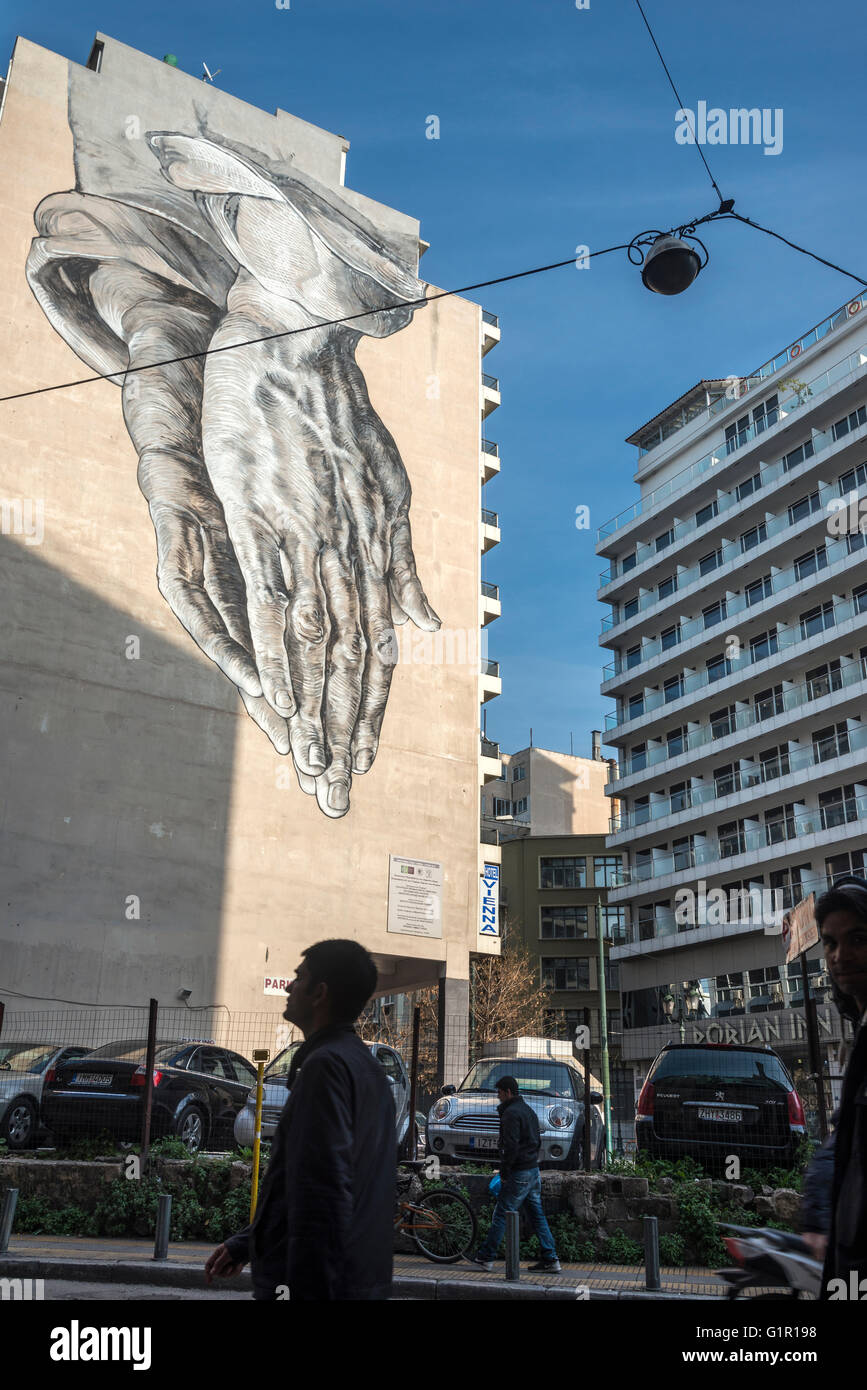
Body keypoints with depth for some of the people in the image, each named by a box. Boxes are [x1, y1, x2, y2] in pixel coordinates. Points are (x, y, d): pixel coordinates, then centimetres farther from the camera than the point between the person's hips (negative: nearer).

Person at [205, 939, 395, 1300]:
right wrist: (246, 1243, 23)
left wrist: (305, 1288, -24)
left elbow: (323, 1193, -24)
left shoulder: (325, 1065, -17)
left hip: (311, 1282, -9)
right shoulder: (367, 1066, 13)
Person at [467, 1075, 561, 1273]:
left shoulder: (511, 1113, -14)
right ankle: (550, 1259, 8)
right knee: (537, 1215, 10)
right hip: (534, 1170, 9)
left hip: (519, 1174, -9)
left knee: (501, 1214, -2)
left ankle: (485, 1256, 5)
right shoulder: (528, 1111, 16)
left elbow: (511, 1146, -21)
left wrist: (504, 1171, -12)